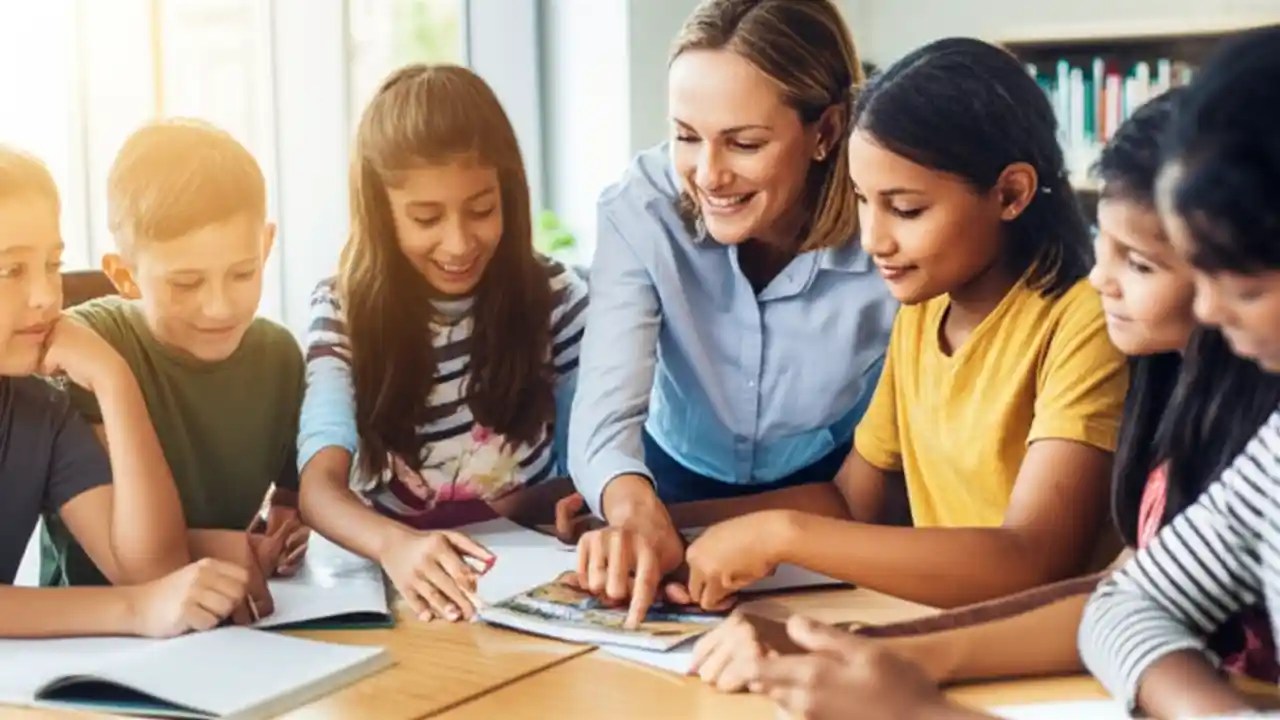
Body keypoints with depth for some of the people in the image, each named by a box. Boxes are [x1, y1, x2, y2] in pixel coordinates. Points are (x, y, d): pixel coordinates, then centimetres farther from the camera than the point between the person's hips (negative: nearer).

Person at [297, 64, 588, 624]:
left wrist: (510, 508, -14)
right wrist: (397, 545, -39)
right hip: (391, 577, -1)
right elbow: (319, 487, -19)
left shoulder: (556, 298, -2)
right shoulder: (343, 312, -6)